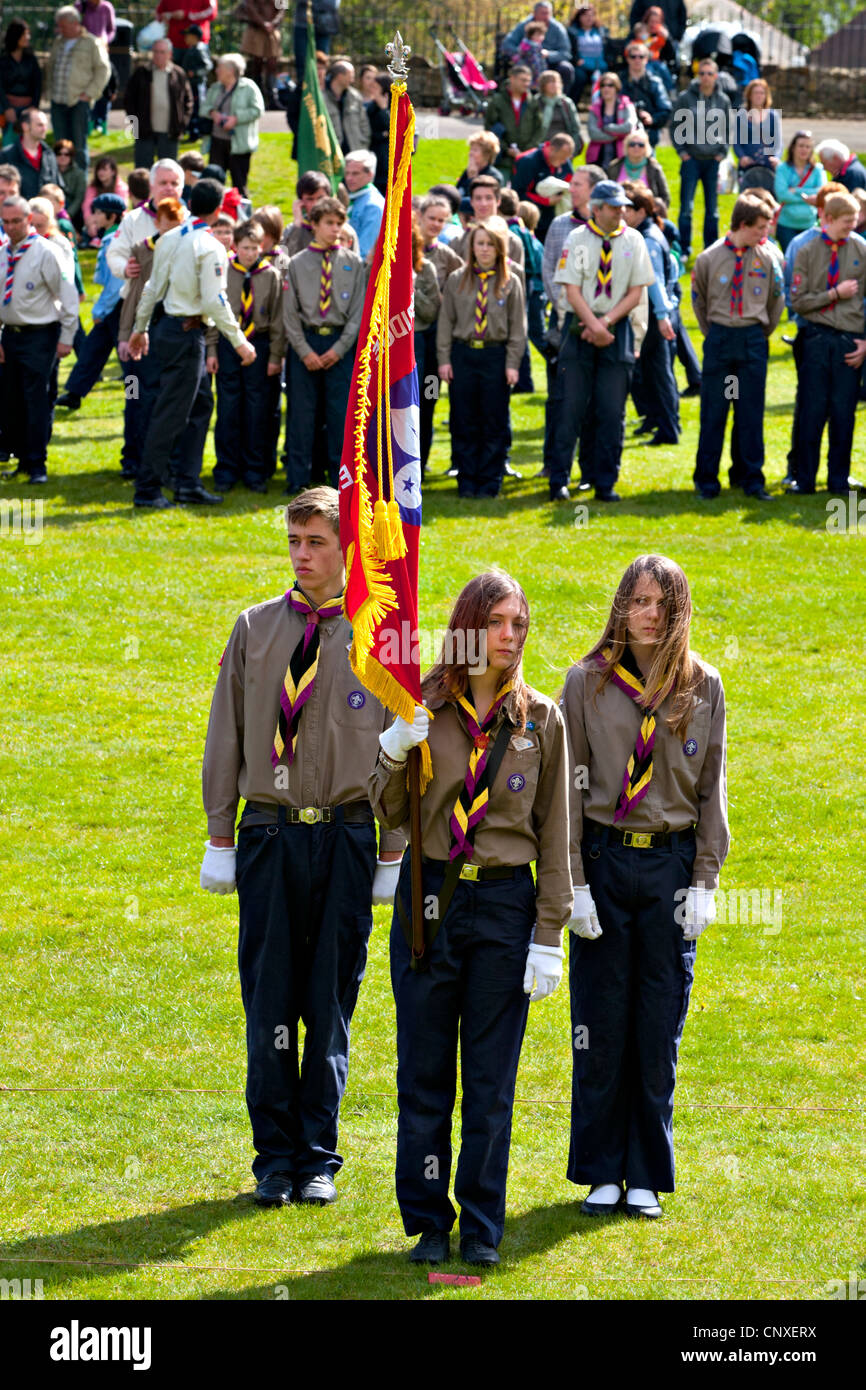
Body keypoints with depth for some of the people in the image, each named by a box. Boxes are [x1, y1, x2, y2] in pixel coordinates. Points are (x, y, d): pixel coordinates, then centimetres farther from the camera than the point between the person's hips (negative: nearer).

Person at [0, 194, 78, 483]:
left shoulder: (45, 252, -10)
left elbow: (68, 295, -8)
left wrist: (66, 339, -10)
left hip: (39, 337, -6)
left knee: (37, 402, -8)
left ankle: (37, 466, -3)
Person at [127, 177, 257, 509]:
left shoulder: (169, 239, 8)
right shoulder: (210, 248, -15)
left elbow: (153, 287, 14)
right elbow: (214, 301, -19)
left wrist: (141, 328, 24)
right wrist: (239, 341, -13)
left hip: (168, 328, 9)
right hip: (187, 333, -9)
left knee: (201, 403, 16)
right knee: (171, 413, -4)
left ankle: (188, 483, 15)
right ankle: (147, 490, -1)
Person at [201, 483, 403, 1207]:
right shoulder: (254, 630, 7)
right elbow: (226, 738, 10)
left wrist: (393, 855, 1)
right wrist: (221, 838, 6)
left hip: (346, 836, -1)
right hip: (268, 835, 1)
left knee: (331, 1004, 3)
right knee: (270, 1004, 2)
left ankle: (319, 1159, 12)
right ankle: (275, 1158, 10)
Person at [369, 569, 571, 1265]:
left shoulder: (541, 719, 2)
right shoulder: (424, 706, 2)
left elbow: (554, 835, 3)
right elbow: (390, 814, 4)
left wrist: (549, 936, -2)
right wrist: (394, 754, -16)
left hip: (506, 903, 0)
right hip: (429, 898, 0)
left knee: (492, 1077, 3)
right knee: (425, 1074, 4)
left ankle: (482, 1227, 12)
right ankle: (429, 1223, 13)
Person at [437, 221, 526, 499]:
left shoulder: (510, 283, 3)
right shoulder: (457, 280, 6)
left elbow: (517, 327, 3)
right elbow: (446, 322, 7)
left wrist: (512, 363, -4)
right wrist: (444, 359, 0)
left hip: (496, 354, -1)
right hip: (462, 354, 1)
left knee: (495, 424, 2)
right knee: (464, 423, 4)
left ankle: (489, 483, 9)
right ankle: (466, 482, 12)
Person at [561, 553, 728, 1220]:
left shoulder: (704, 688, 6)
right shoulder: (588, 683, 2)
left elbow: (712, 789, 8)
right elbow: (570, 785, 0)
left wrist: (706, 881, 1)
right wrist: (574, 882, -6)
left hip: (672, 864, 1)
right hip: (604, 860, -1)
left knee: (660, 1029, 2)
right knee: (600, 1026, 1)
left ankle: (647, 1178, 11)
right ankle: (602, 1174, 11)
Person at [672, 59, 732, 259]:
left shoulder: (723, 101, 5)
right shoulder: (685, 98, -2)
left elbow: (727, 129, 14)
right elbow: (675, 127, 4)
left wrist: (722, 152, 4)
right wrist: (681, 151, -3)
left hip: (713, 160, 2)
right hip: (691, 159, -2)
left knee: (712, 207, 7)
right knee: (686, 206, -4)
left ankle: (711, 248, 15)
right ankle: (684, 249, 3)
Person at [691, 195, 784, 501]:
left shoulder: (766, 259, 0)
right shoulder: (709, 259, -4)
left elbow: (776, 301, 13)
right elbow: (699, 301, 10)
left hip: (754, 339, 1)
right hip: (719, 338, -1)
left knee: (752, 413, 3)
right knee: (713, 412, 2)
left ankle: (753, 480, 10)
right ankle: (707, 480, 11)